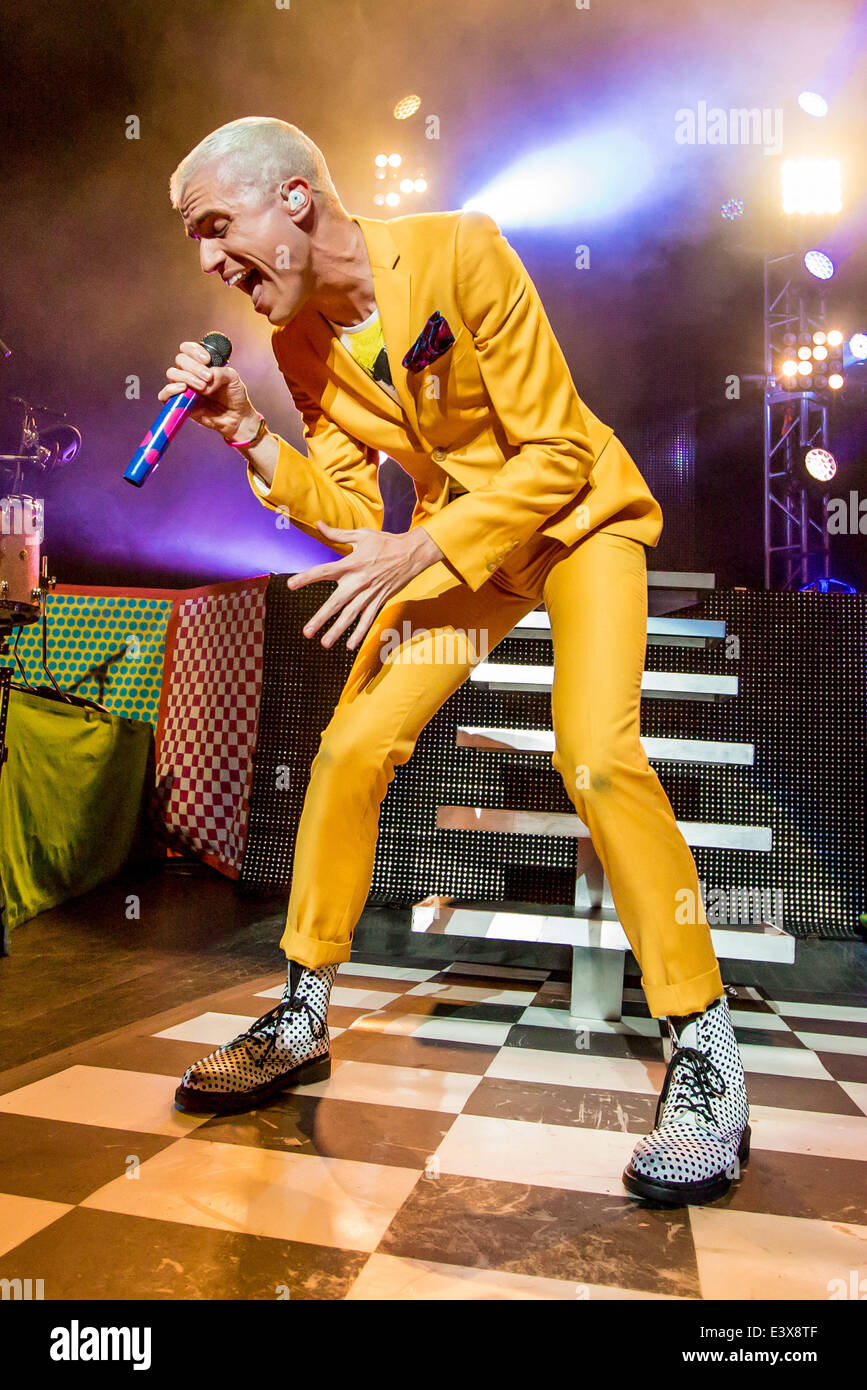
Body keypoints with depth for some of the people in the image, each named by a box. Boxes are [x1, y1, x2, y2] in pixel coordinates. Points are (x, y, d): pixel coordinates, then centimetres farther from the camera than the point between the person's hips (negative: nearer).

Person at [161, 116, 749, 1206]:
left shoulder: (460, 253, -20)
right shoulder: (300, 342, -2)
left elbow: (556, 454, -20)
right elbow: (349, 513, -3)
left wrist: (419, 552, -26)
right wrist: (250, 436, -17)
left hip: (577, 517, -5)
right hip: (453, 539, 6)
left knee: (594, 754, -27)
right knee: (351, 745, -7)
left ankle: (706, 1057, -9)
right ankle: (301, 1019, 10)